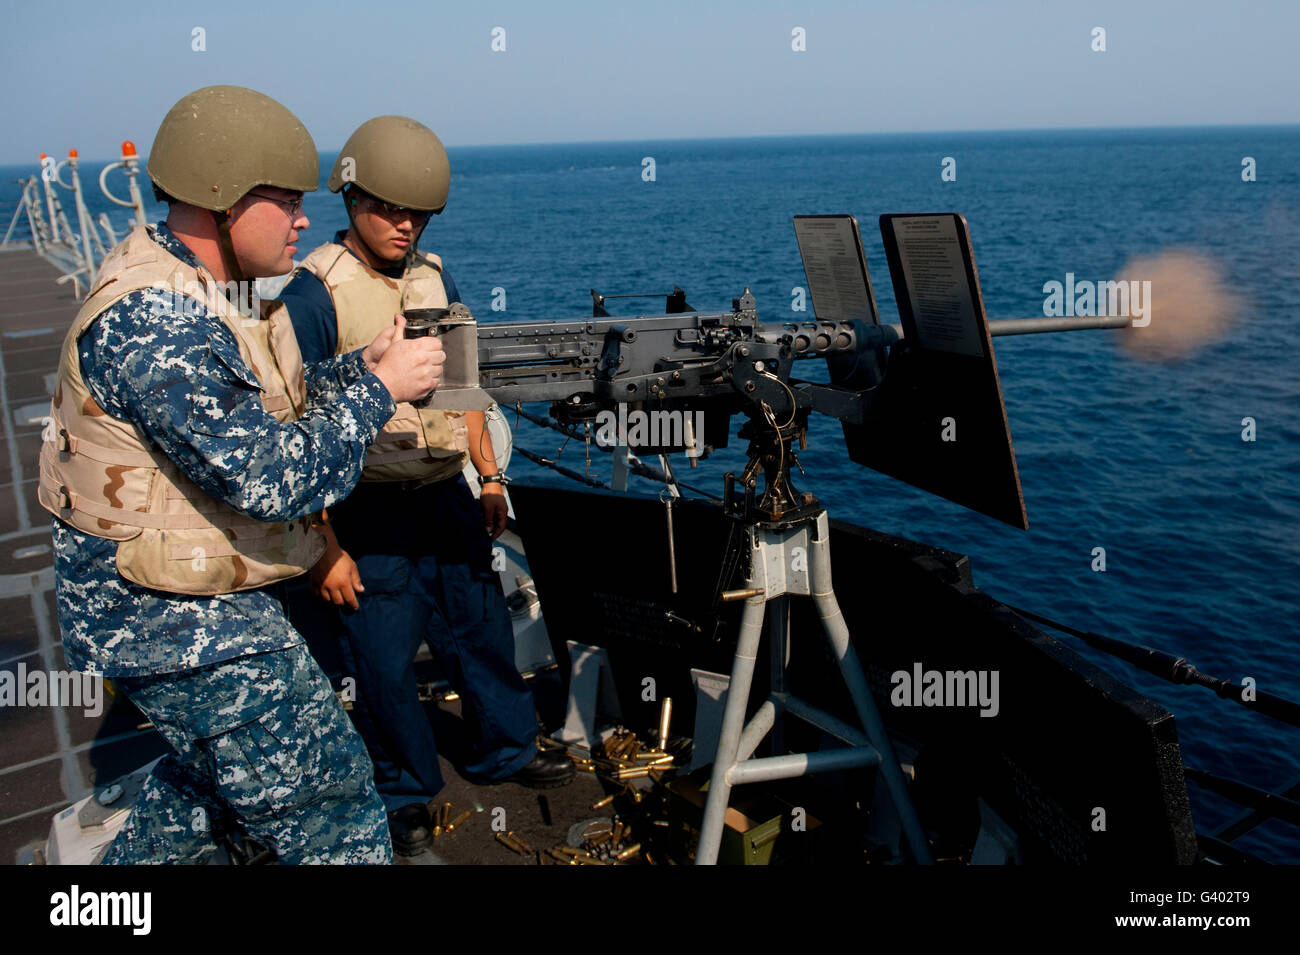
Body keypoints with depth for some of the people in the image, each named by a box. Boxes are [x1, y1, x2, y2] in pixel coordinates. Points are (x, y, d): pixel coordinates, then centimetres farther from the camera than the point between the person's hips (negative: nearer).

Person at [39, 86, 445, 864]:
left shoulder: (202, 286, 5)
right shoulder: (152, 324, -28)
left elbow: (264, 407, 11)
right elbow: (271, 478, -32)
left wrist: (360, 366, -5)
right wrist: (379, 388, -21)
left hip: (208, 595, 11)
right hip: (178, 622, -11)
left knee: (215, 770, 30)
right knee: (335, 816, -4)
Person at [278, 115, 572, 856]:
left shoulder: (435, 278, 7)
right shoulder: (313, 295, -13)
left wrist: (489, 476, 10)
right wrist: (323, 545, -17)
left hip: (447, 496, 6)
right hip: (368, 512, -6)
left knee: (482, 627, 18)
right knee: (384, 658, 6)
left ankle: (506, 749, 40)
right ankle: (405, 794, 28)